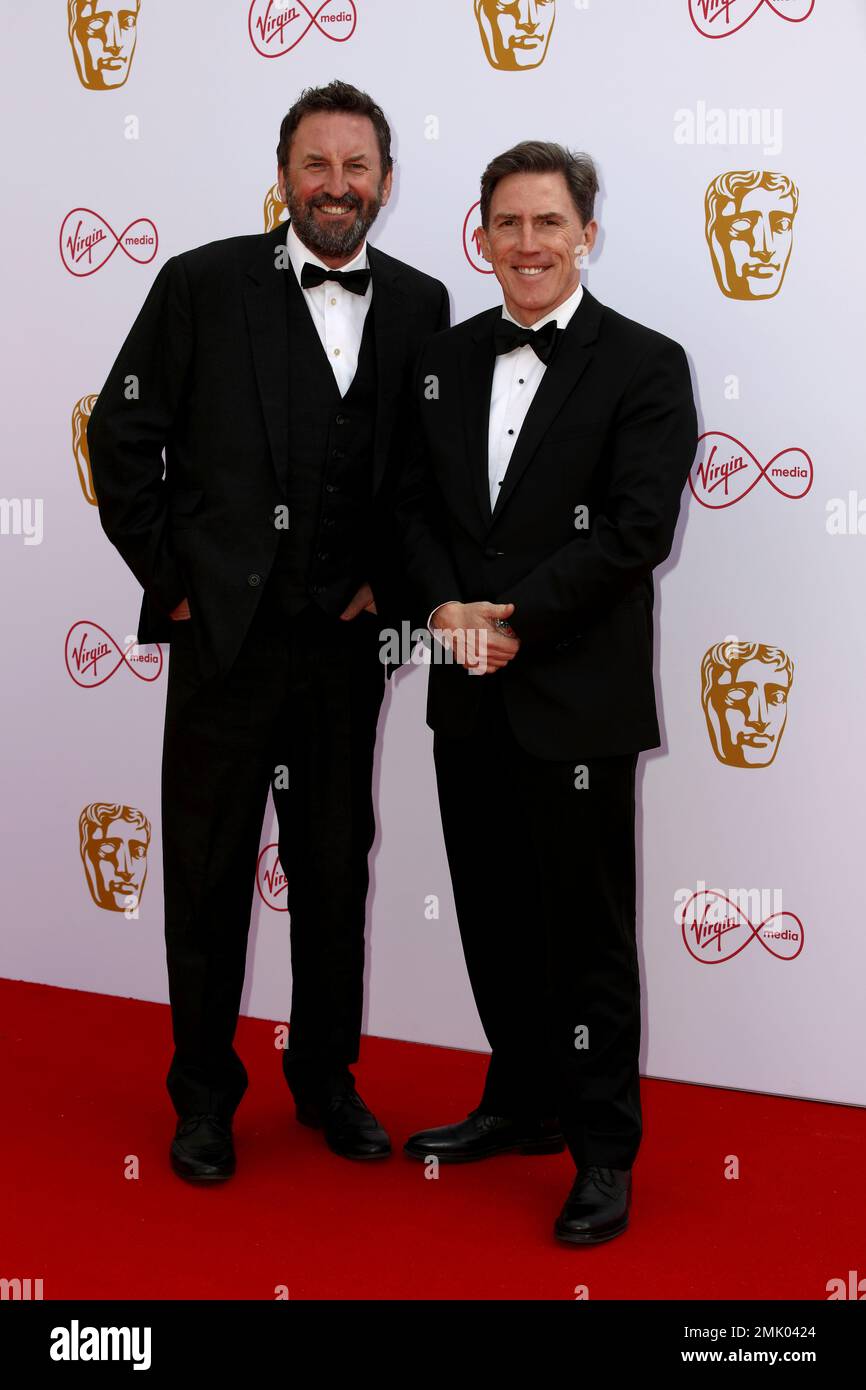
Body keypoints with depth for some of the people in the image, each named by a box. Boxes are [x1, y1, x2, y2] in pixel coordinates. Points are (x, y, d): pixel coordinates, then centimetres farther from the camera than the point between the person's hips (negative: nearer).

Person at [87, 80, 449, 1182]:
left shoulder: (418, 304, 5)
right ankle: (205, 1093, 24)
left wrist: (389, 581, 1)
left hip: (345, 640, 3)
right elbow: (121, 437, -2)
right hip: (224, 635, -2)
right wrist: (170, 576, -5)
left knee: (335, 874, 13)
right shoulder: (203, 284, -3)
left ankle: (325, 1078, 31)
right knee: (209, 874, 8)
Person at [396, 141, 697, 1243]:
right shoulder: (445, 360, 12)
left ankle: (604, 1152, 17)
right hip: (469, 696, 5)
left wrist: (513, 617, -16)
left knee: (587, 929, 2)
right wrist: (448, 606, -8)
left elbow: (638, 528, -13)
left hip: (579, 696, -5)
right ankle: (523, 1102, 34)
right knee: (495, 917, 15)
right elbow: (417, 505, 11)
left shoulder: (644, 365, -4)